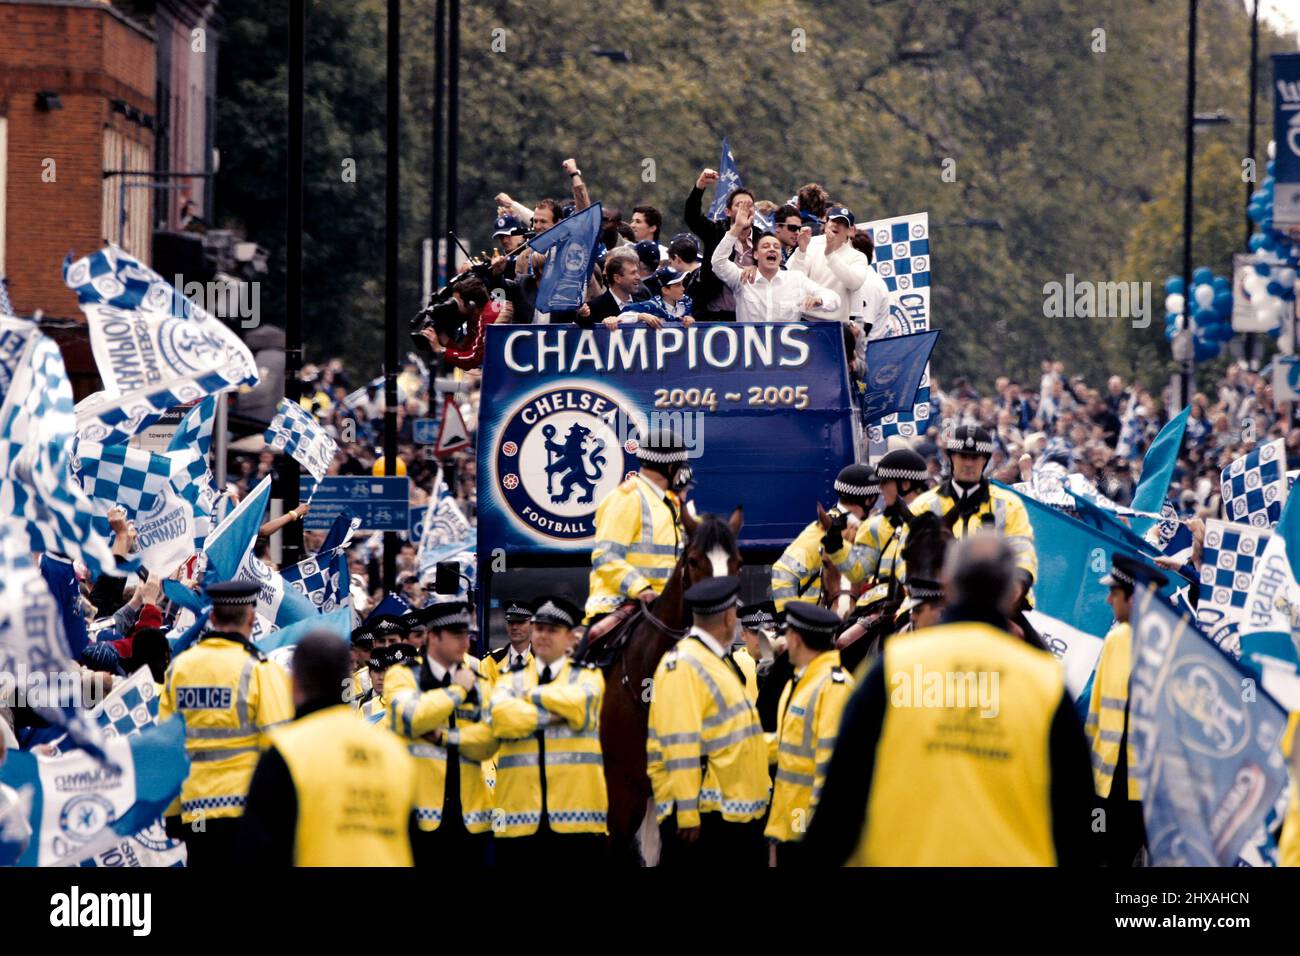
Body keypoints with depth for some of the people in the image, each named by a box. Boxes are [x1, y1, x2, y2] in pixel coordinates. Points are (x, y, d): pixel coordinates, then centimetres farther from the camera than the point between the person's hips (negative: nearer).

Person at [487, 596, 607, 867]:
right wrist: (552, 715, -10)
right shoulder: (511, 679, 15)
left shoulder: (588, 677, 11)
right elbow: (501, 716, -7)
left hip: (576, 810, -1)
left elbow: (576, 704, -12)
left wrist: (532, 695, -2)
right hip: (520, 814, 1)